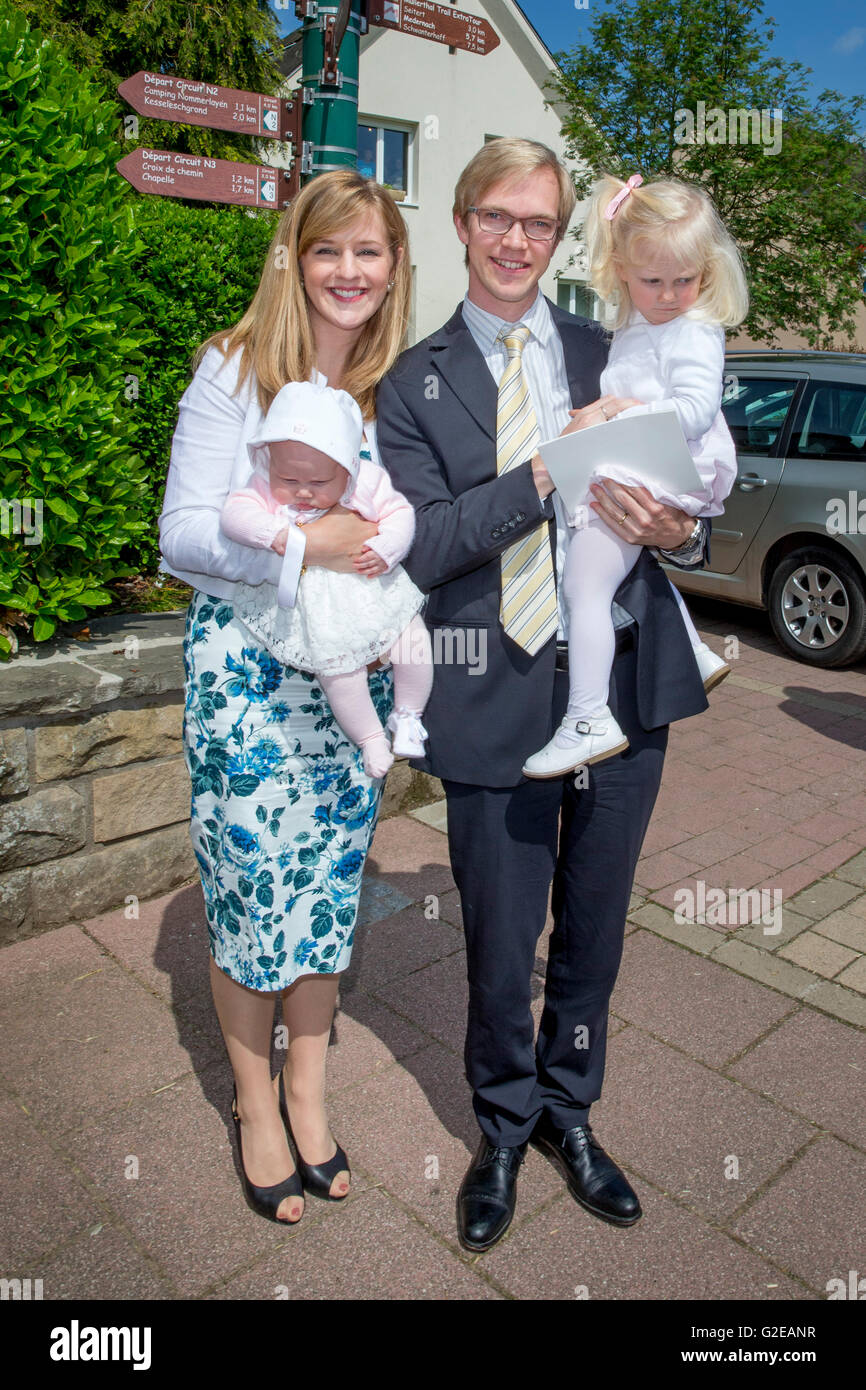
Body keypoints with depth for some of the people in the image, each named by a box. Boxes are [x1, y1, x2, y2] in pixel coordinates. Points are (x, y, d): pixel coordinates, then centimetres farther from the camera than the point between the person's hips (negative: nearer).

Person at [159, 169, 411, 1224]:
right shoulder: (234, 370, -4)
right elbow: (183, 533, -9)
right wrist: (301, 545, -23)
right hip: (246, 667, -3)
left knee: (330, 885, 12)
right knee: (250, 891, 5)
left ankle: (307, 1090, 34)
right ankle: (256, 1105, 30)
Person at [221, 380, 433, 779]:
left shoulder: (367, 480, -9)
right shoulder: (267, 486, -11)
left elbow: (399, 513, -3)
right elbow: (234, 512, -20)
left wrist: (385, 549, -20)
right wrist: (273, 532, -36)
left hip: (374, 589, 2)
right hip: (319, 611, -1)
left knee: (415, 642, -3)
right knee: (338, 672, -4)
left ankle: (407, 716, 23)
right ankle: (370, 738, 20)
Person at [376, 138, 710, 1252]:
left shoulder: (612, 356, 8)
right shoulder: (413, 384, 1)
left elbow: (683, 502, 10)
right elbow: (425, 546, -12)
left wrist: (677, 530, -14)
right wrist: (551, 469, -21)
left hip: (625, 683, 3)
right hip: (496, 697, -2)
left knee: (593, 929, 18)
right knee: (499, 947, 11)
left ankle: (568, 1113, 43)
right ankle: (503, 1131, 40)